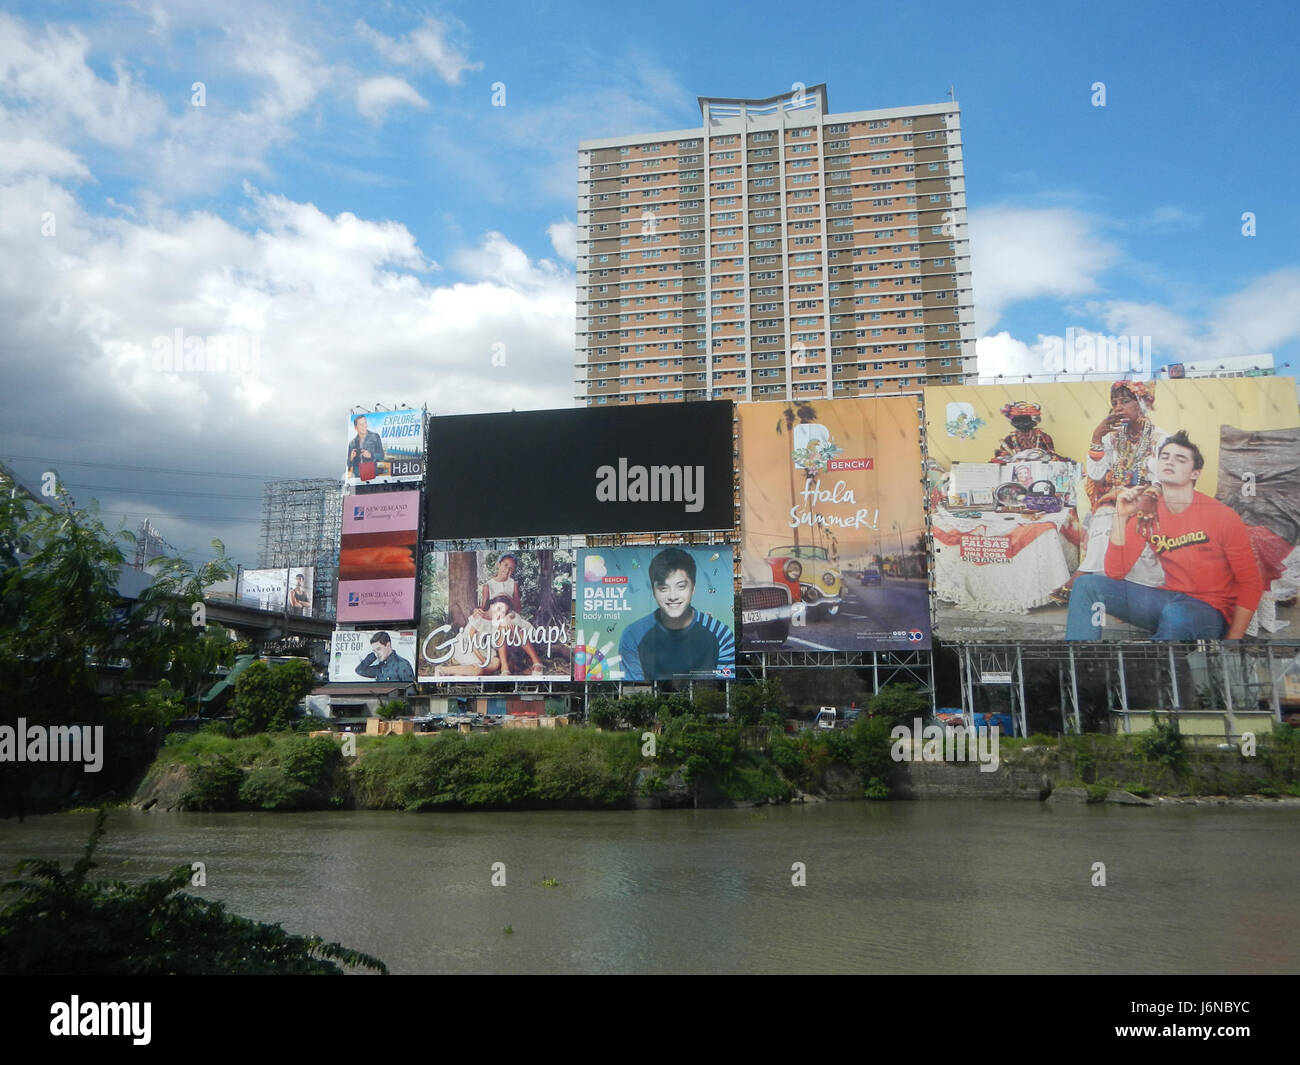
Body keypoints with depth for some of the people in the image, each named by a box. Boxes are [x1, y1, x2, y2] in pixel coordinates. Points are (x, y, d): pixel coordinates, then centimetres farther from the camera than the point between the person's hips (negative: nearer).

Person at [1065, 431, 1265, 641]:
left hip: (1209, 611, -4)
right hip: (1169, 599, 4)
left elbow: (1251, 583, -4)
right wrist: (1121, 516, -13)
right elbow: (1115, 573, -5)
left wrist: (1233, 638, -14)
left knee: (1176, 614, -40)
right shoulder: (1146, 512, 3)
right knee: (1087, 584, -12)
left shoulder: (1222, 516, -7)